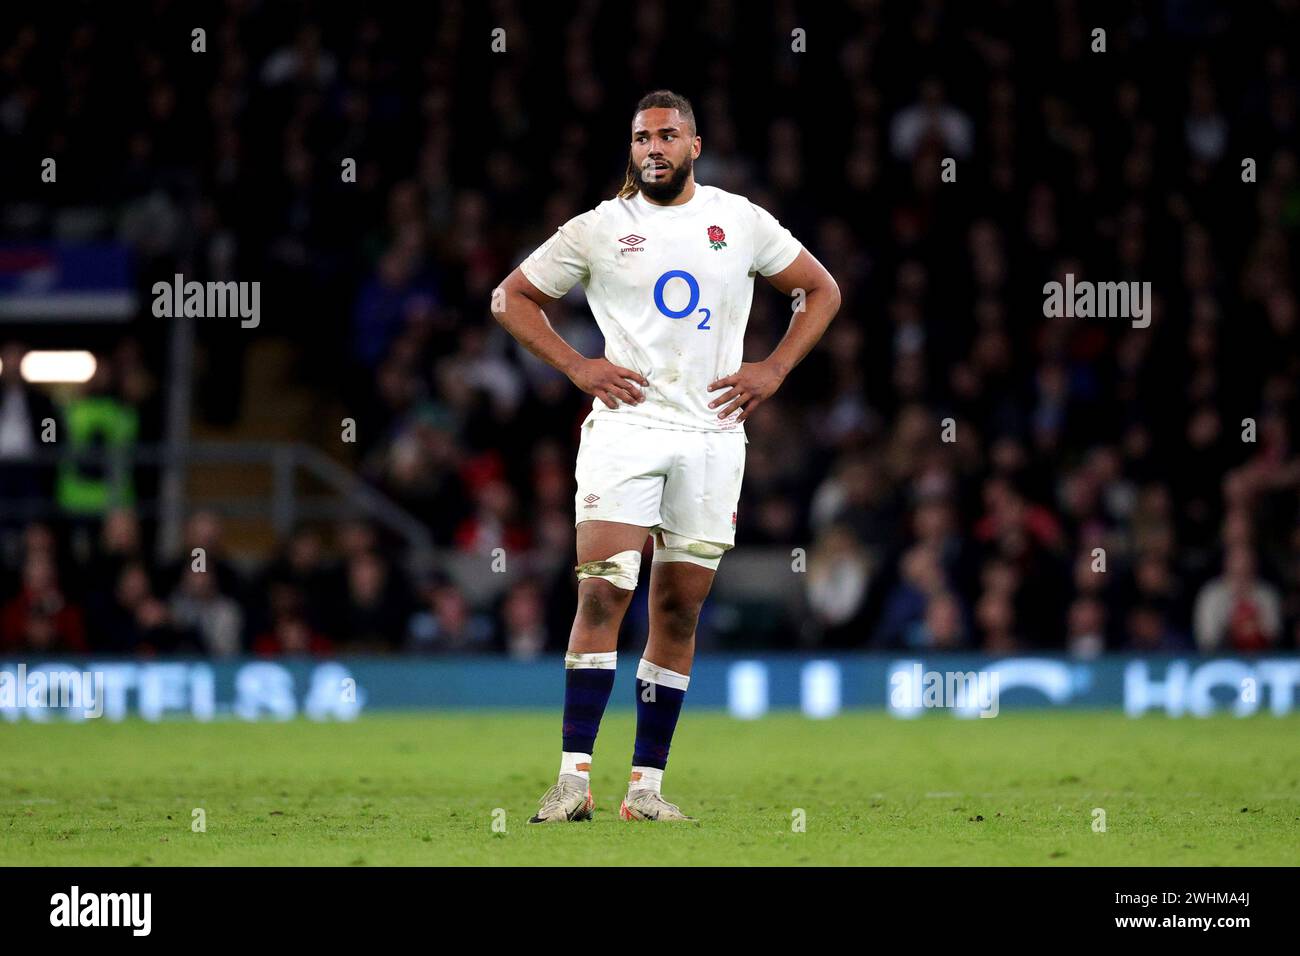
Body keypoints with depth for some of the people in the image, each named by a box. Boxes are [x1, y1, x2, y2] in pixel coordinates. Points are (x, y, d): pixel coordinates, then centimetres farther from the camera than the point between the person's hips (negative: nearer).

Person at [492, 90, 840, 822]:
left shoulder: (743, 222, 9)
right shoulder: (599, 229, 5)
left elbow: (822, 291, 19)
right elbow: (512, 297, 13)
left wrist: (775, 369, 6)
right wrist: (574, 366, 0)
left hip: (711, 433, 2)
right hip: (626, 426, -2)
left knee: (679, 611, 3)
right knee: (603, 592, -14)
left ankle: (647, 785, 8)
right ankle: (575, 776, -16)